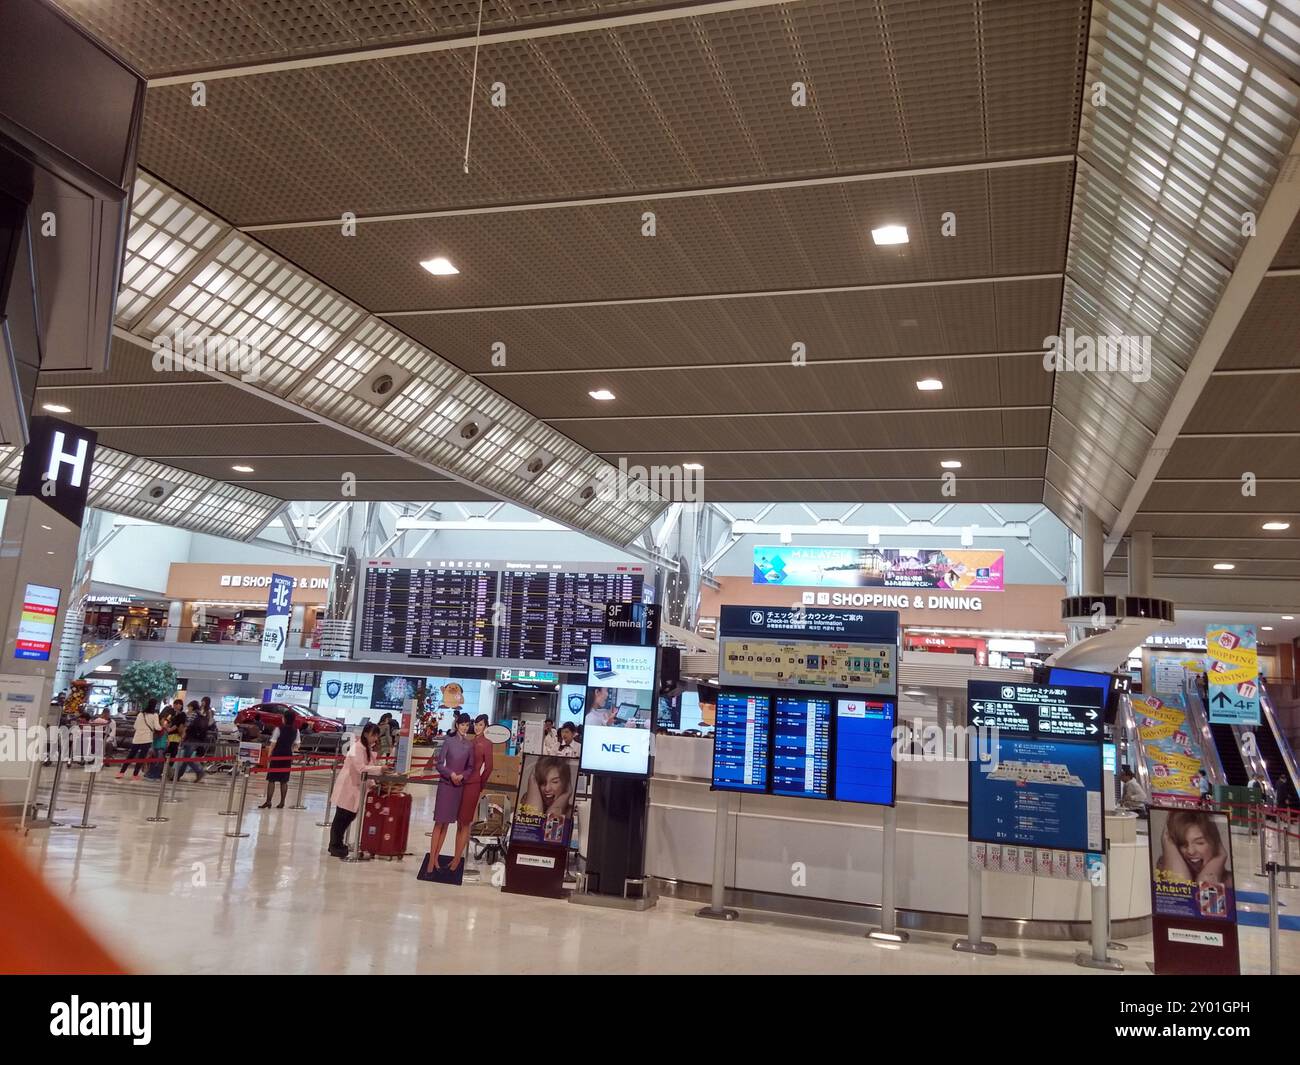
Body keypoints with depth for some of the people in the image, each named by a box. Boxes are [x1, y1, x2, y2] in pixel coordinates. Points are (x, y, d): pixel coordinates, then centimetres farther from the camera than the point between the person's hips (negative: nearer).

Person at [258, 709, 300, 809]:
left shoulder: (279, 729, -11)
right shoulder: (296, 731, 3)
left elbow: (273, 744, -12)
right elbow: (296, 746, 7)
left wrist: (269, 757, -6)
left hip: (277, 756, -4)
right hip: (288, 757, 4)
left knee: (271, 780, 1)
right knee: (284, 781, 9)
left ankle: (268, 801, -3)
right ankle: (282, 802, 11)